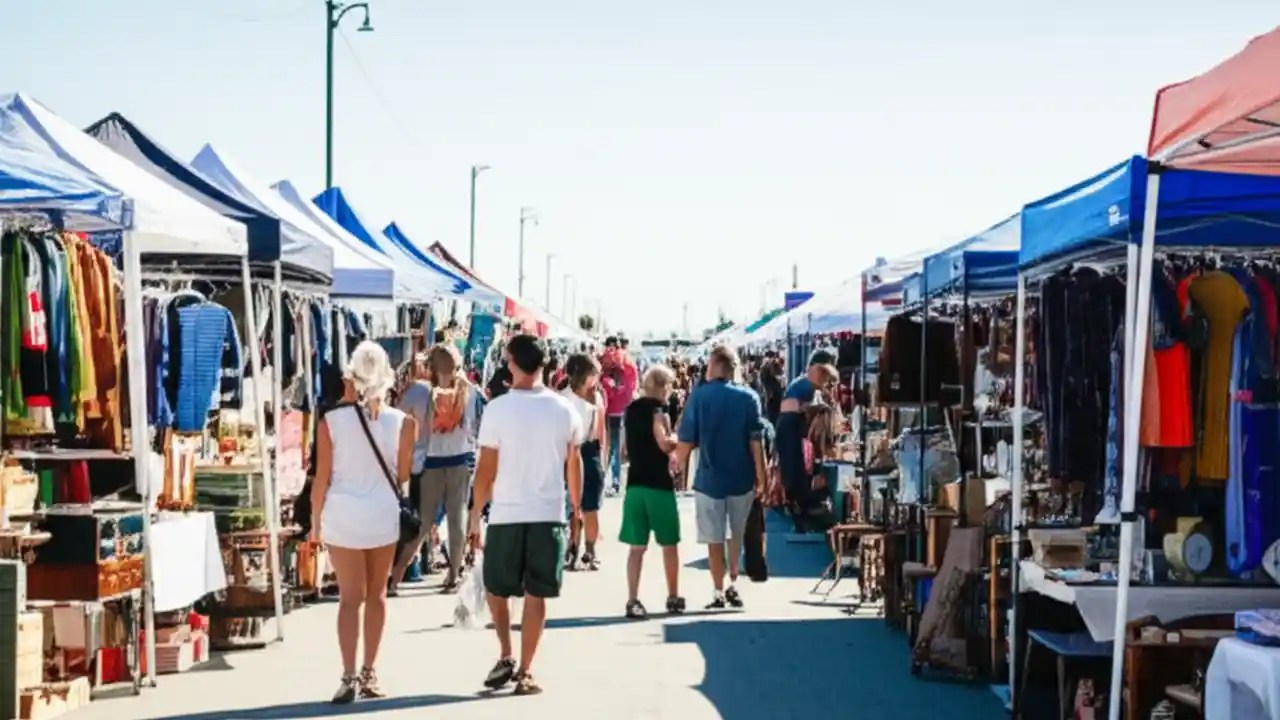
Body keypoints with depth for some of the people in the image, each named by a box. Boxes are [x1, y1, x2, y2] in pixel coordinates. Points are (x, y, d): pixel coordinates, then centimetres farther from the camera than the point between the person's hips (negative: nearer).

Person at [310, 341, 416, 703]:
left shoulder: (332, 421, -9)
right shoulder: (400, 421, -5)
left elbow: (322, 478, -5)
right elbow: (402, 475, 2)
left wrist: (315, 519, 6)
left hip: (341, 515, -1)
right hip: (383, 514, 1)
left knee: (349, 597, 3)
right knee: (376, 594, 14)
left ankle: (349, 678, -5)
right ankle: (368, 674, 18)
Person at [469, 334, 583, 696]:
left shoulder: (498, 409, -8)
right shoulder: (565, 409, 1)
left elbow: (486, 469, -7)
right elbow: (574, 464, 9)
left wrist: (475, 514, 3)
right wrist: (576, 506, 23)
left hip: (506, 514, -2)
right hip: (549, 514, 2)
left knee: (496, 589, 17)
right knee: (535, 595, 6)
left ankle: (506, 658, 11)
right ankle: (525, 672, 8)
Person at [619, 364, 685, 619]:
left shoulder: (631, 409, 12)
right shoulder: (657, 409, -10)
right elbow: (665, 444, -22)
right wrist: (678, 439, -3)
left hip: (635, 482, 6)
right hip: (658, 484, -6)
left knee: (637, 546, 4)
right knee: (669, 544, 9)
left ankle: (633, 601, -2)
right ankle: (673, 598, 18)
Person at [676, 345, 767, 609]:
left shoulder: (699, 395, -6)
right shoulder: (749, 397, -5)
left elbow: (687, 441, -7)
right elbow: (755, 442, -7)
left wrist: (678, 467, 7)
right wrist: (760, 477, 0)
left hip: (709, 478, -2)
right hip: (741, 478, 2)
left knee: (714, 539, 8)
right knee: (737, 535, 21)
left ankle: (719, 594, 9)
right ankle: (733, 586, 21)